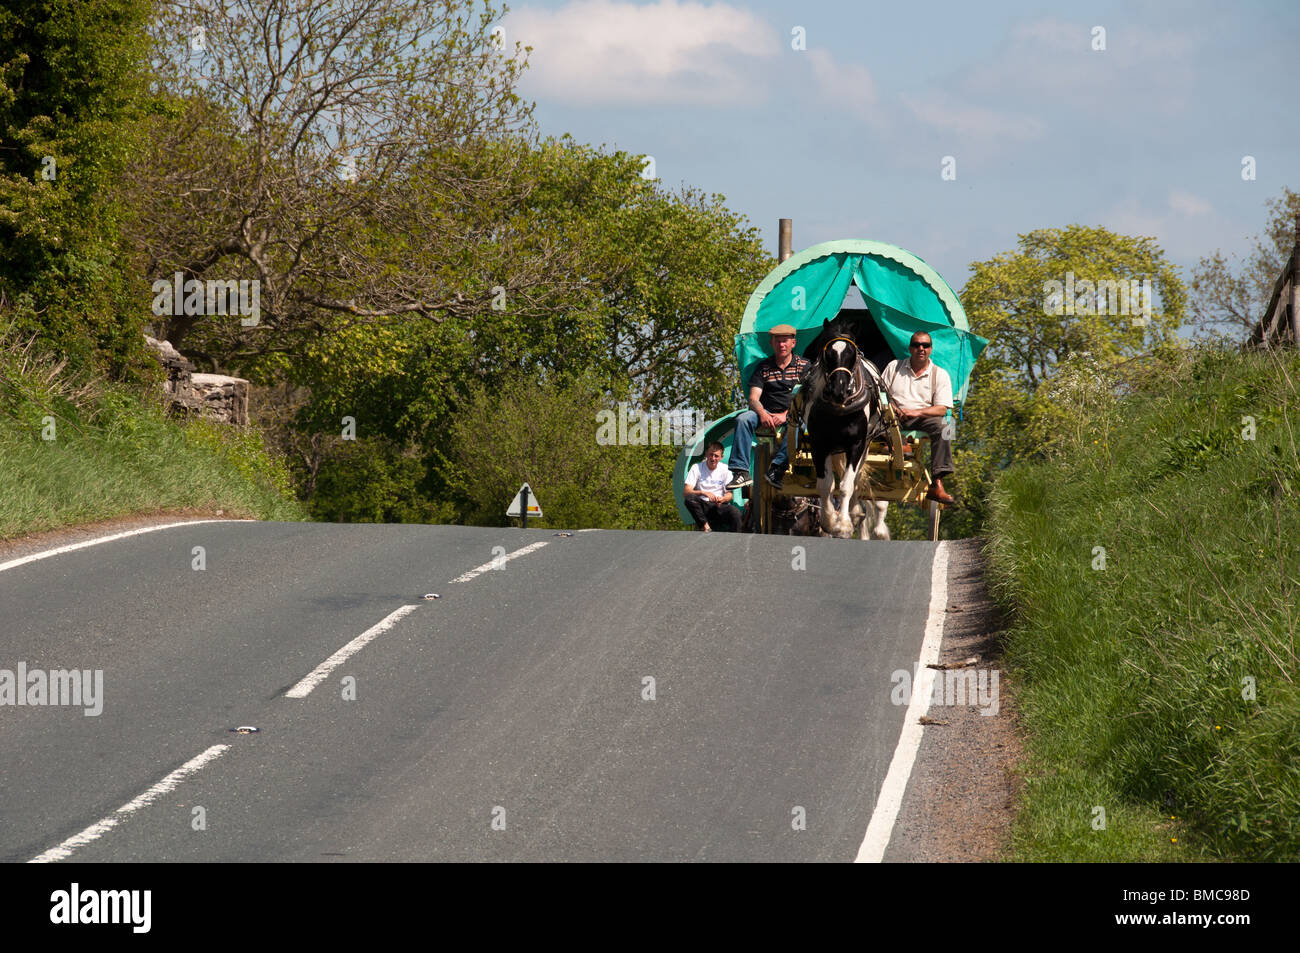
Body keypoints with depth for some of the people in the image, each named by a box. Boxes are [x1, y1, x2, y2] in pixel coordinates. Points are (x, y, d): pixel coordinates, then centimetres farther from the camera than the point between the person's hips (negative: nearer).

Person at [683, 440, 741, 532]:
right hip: (702, 506, 0)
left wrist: (722, 499, -20)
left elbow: (729, 494, 5)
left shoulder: (725, 469, 6)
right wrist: (704, 493, -27)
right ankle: (706, 527, -32)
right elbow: (687, 492, -8)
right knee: (689, 499, -34)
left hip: (719, 506, 0)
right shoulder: (697, 468, 2)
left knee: (735, 513, -32)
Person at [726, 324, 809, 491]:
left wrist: (786, 415, -19)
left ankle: (777, 468, -43)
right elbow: (753, 399, 2)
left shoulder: (803, 366, 6)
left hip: (793, 414, -2)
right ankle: (741, 472, -34)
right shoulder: (764, 367, 11)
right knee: (743, 419, -27)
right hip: (768, 413, 2)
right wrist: (762, 414, -21)